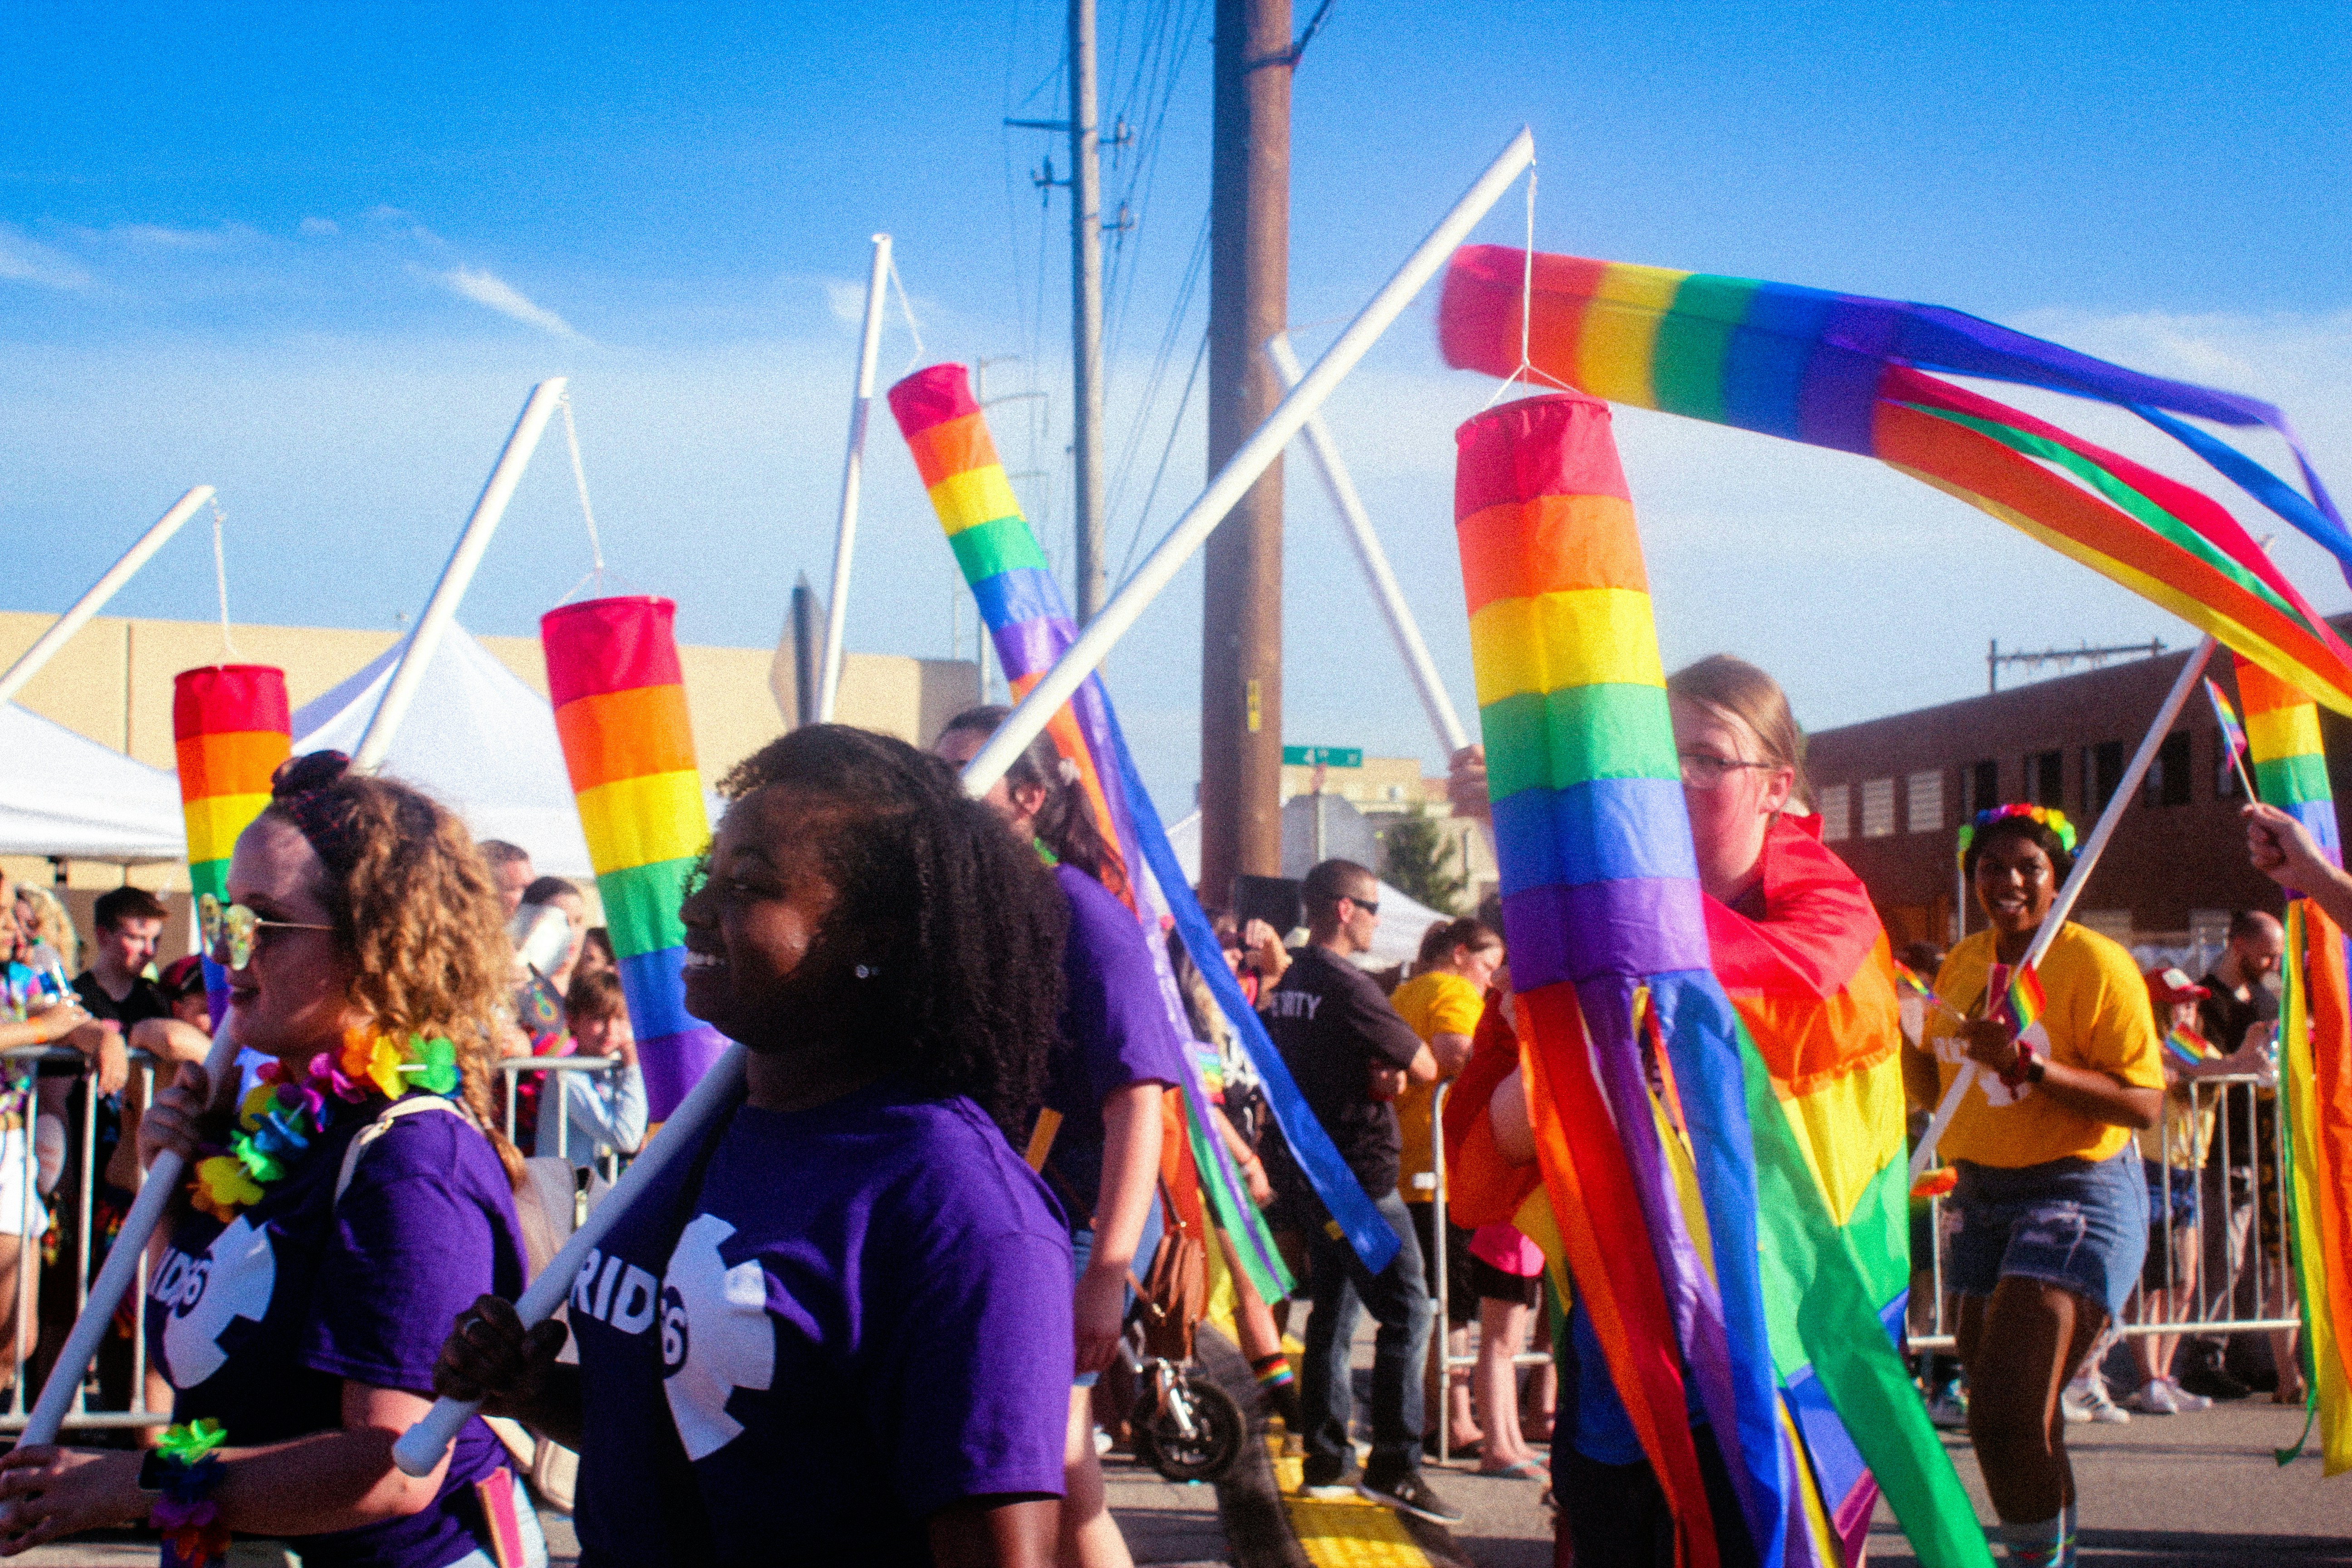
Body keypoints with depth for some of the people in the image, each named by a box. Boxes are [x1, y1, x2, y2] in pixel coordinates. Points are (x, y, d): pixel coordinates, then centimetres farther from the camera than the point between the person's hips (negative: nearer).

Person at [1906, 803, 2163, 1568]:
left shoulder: (2096, 964, -11)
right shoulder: (1962, 962, 9)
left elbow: (2145, 1105, -17)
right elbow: (1933, 1089, 17)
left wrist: (2034, 1068, -26)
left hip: (2074, 1196, -7)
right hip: (1981, 1196, 7)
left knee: (2006, 1412, -17)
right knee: (2005, 1413, 15)